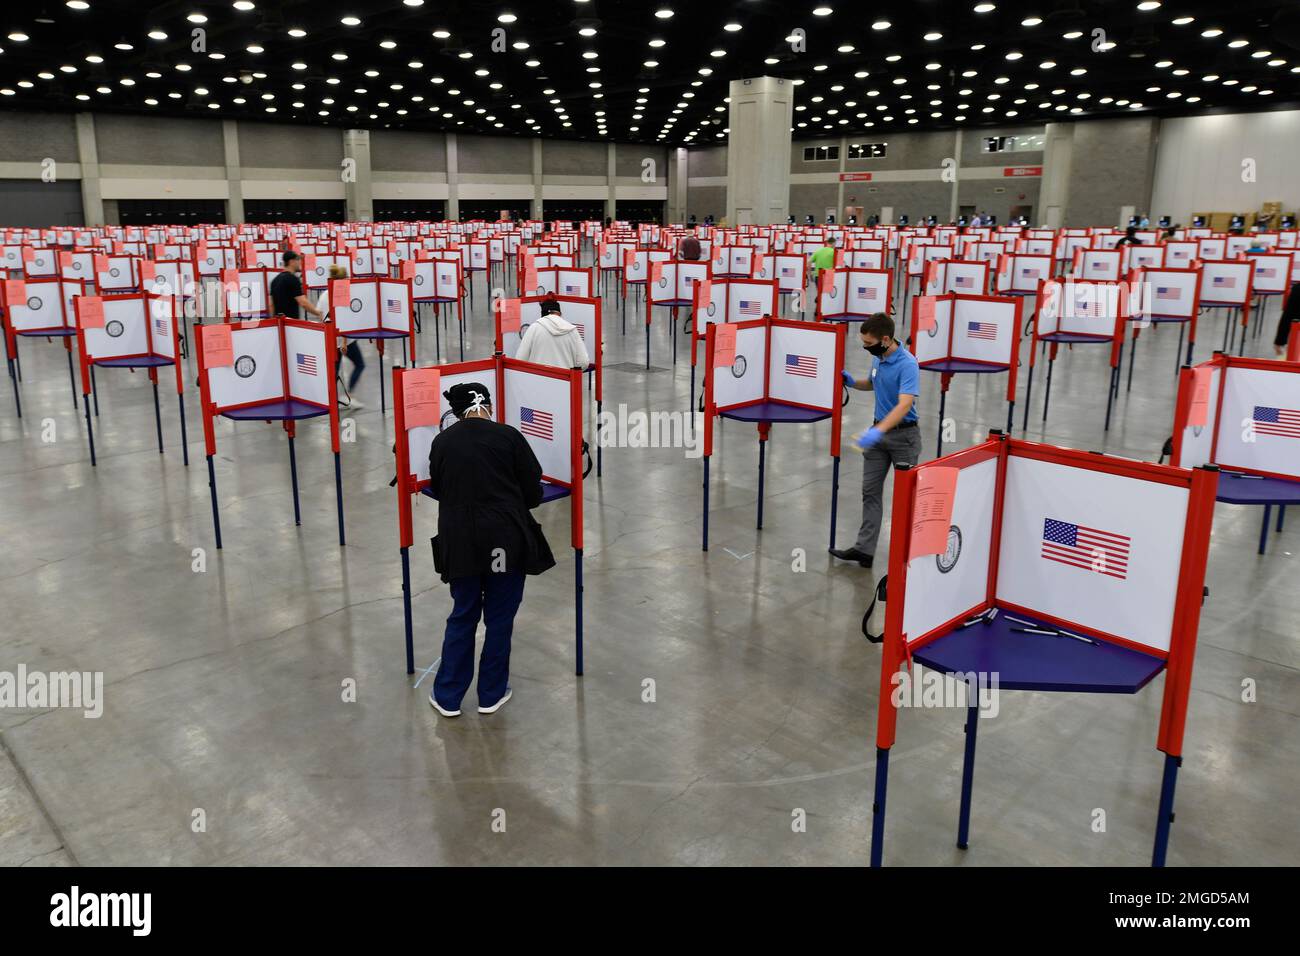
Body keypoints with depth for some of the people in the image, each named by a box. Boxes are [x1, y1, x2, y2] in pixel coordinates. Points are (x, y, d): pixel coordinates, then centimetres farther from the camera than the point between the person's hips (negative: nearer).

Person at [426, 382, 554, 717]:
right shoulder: (509, 436, -4)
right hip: (505, 539, -2)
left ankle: (447, 696, 21)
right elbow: (533, 493, 0)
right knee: (500, 617, 11)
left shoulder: (441, 441, 4)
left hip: (460, 541, 3)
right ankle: (491, 694, 21)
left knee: (462, 616, 16)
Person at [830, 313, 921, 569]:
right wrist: (852, 382, 3)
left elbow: (904, 405, -35)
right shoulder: (877, 358, 3)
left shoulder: (907, 364, -24)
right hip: (879, 432, 8)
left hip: (903, 434, -8)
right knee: (870, 490, 4)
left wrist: (877, 431, -47)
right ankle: (864, 549, 6)